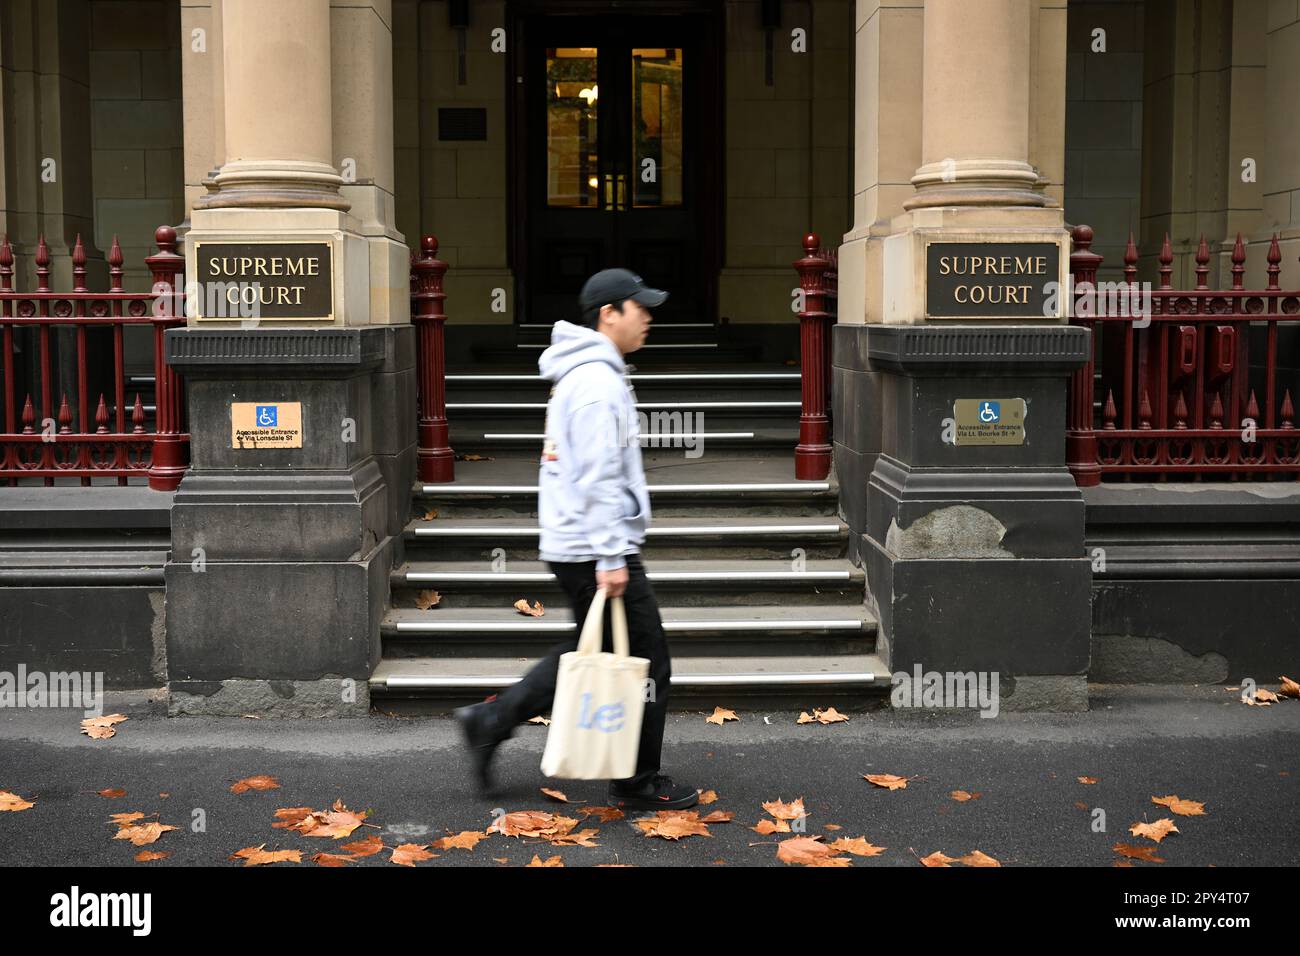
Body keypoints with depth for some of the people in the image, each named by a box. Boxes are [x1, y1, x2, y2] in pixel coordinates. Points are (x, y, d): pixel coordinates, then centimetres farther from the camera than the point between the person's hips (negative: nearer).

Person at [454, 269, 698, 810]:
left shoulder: (581, 374, 17)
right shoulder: (598, 380, -17)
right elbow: (598, 478, -23)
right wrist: (611, 558, -24)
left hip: (571, 545, 10)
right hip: (597, 548, -10)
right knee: (645, 664, 0)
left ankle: (491, 721, 20)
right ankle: (638, 784, 11)